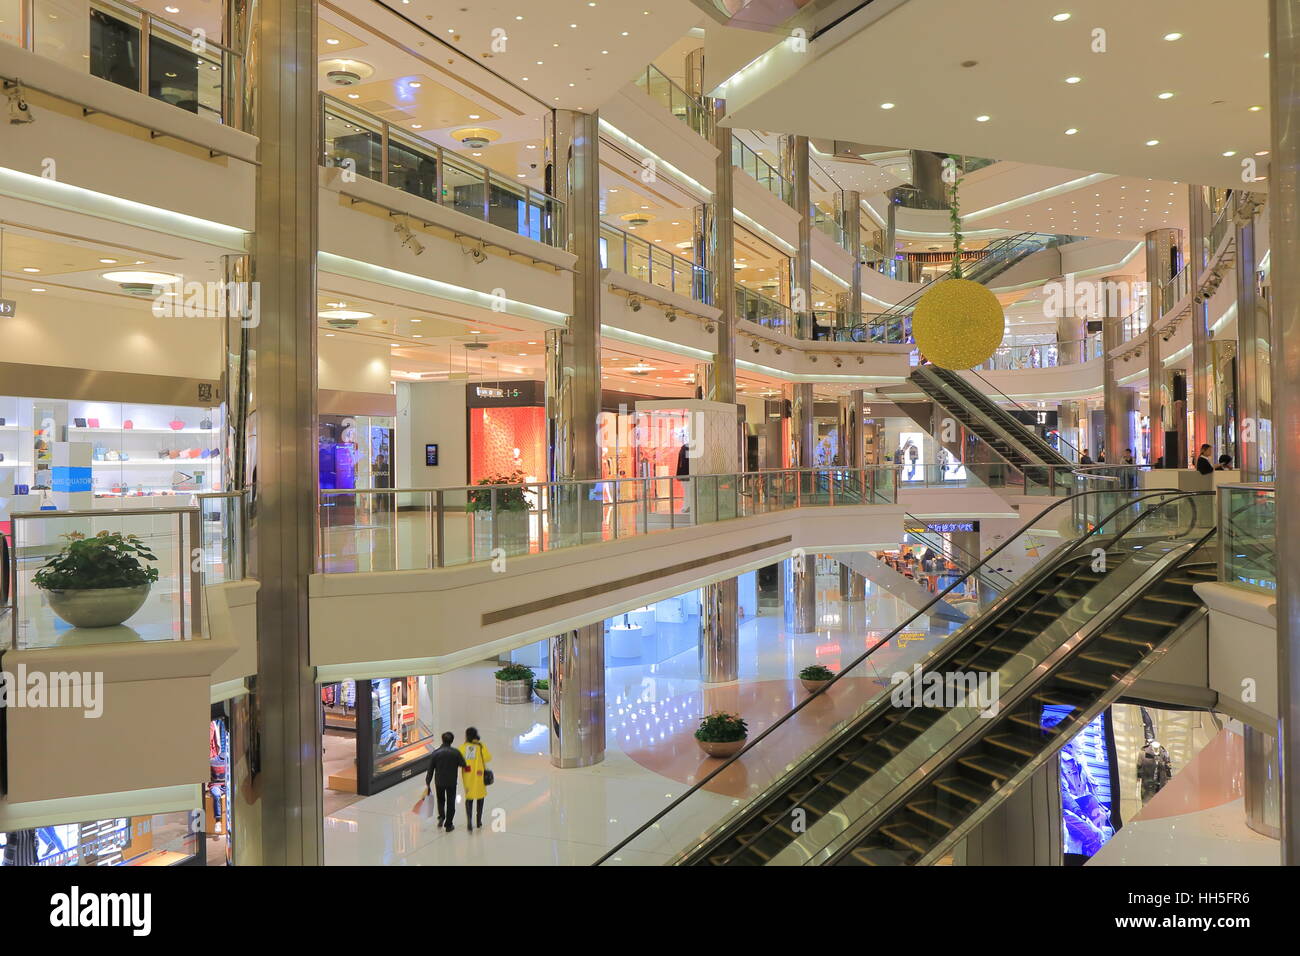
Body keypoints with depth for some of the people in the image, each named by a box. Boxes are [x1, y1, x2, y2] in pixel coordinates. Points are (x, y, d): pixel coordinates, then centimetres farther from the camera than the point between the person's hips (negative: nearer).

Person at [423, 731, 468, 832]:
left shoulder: (435, 753, -8)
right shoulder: (456, 752, -11)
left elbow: (430, 770, -6)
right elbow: (463, 765, -9)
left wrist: (427, 784, 2)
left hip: (439, 782, 1)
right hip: (452, 782, -1)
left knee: (441, 800, 25)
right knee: (451, 803, 11)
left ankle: (441, 817, 6)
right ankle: (448, 825, 14)